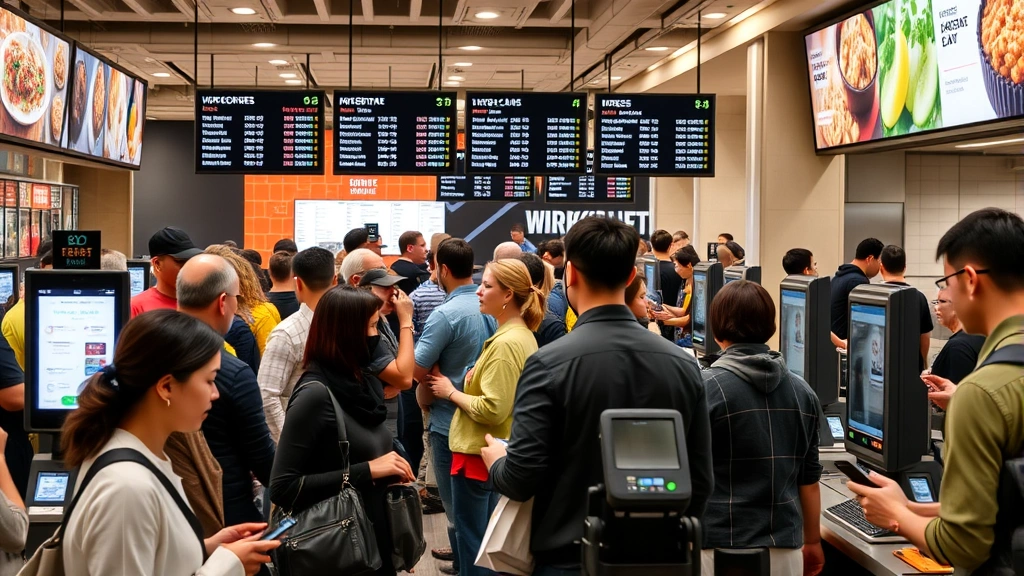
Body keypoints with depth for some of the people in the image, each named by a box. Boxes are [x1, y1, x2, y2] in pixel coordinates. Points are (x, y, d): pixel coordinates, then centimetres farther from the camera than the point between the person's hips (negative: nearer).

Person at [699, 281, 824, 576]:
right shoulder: (802, 392, 4)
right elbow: (809, 479, 10)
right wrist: (812, 541, 22)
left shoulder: (706, 389, -12)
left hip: (720, 547, -4)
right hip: (784, 547, 4)